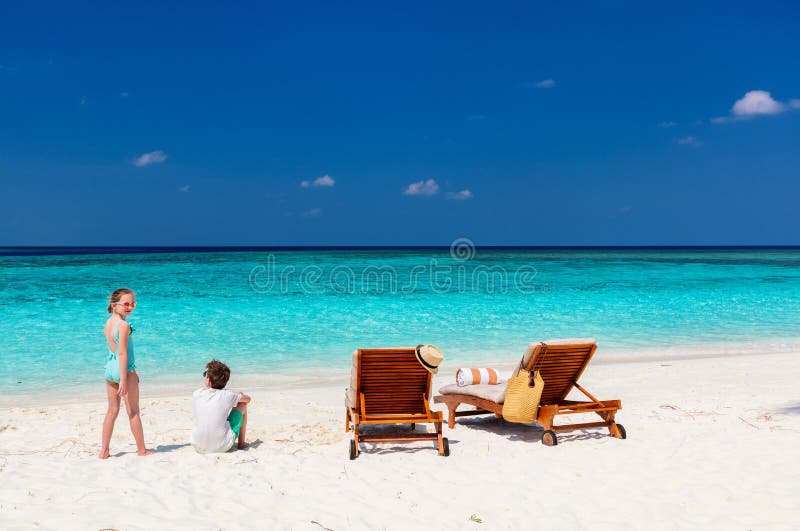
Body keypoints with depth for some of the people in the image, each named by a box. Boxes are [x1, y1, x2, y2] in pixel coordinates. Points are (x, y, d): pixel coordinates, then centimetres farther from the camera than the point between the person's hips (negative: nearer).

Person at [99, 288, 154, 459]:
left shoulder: (108, 323, 7)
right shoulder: (124, 325, -19)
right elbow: (123, 353, -22)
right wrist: (124, 379, -22)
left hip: (109, 368, 7)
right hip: (124, 368, -7)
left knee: (112, 411, 16)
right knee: (133, 412, 5)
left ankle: (104, 451, 18)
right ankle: (141, 449, 16)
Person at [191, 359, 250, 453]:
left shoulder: (196, 394, -1)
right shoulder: (227, 395, -7)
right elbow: (248, 399, 13)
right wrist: (240, 396, 36)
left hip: (198, 447, 3)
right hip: (223, 447, -3)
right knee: (242, 405, 16)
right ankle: (241, 443, 26)